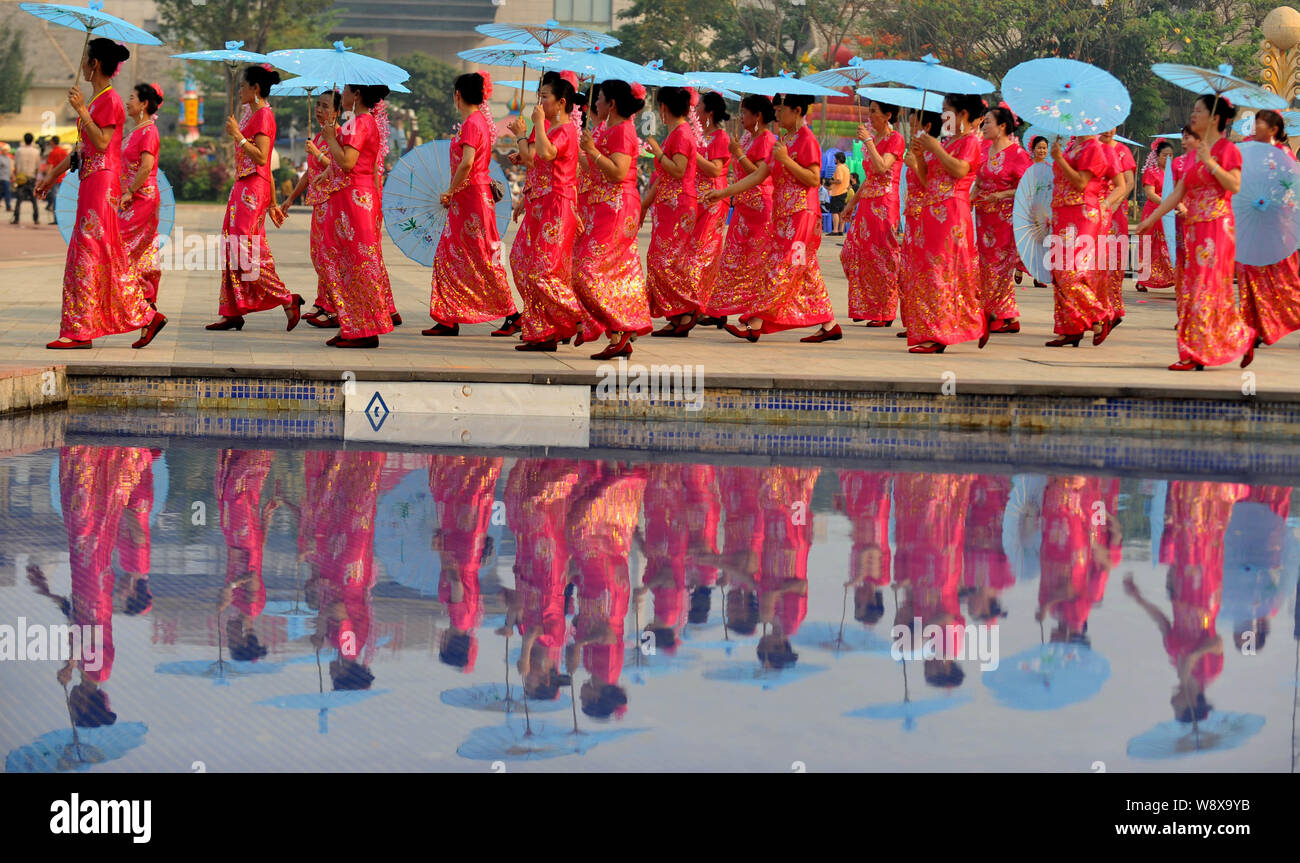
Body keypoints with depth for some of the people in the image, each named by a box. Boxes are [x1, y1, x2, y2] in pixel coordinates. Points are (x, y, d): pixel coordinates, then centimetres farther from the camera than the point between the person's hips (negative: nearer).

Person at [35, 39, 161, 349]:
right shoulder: (98, 99, 17)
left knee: (89, 254, -8)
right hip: (92, 183, 10)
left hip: (101, 181, -10)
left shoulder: (109, 100, -12)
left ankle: (80, 331, -6)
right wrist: (52, 176, 26)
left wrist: (81, 110, -19)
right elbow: (83, 148, 22)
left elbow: (101, 143, -20)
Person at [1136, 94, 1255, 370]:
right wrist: (1151, 218, 13)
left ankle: (1195, 353, -10)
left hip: (1217, 225, -8)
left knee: (1207, 288, -9)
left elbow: (1235, 185, -17)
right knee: (1192, 287, 6)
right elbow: (1178, 193, 18)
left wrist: (1209, 162, -19)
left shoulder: (1227, 148, -5)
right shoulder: (1195, 154, 19)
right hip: (1194, 228, 8)